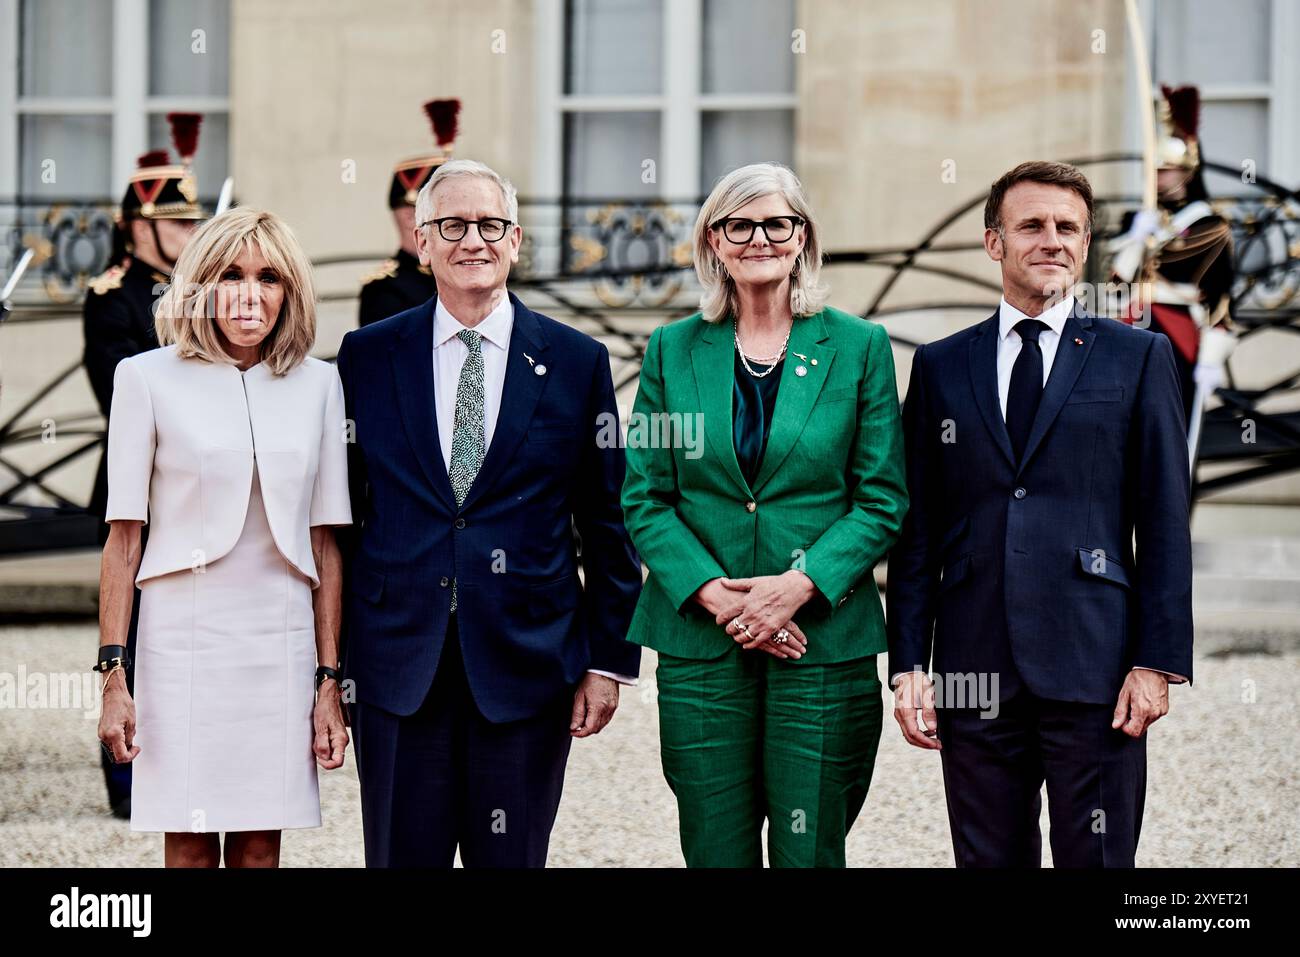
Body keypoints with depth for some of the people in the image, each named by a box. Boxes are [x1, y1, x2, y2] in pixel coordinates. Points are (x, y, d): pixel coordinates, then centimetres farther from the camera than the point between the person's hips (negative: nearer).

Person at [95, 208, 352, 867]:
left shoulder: (316, 384, 8)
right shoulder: (148, 378, 0)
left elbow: (325, 544, 8)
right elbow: (122, 538, -1)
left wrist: (329, 680, 4)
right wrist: (112, 675, -6)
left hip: (283, 643, 3)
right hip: (185, 639, -2)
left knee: (261, 848, 6)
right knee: (190, 848, 1)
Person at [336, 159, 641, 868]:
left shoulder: (578, 362, 5)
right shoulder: (367, 357, 6)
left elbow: (608, 528, 6)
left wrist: (610, 658, 2)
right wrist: (329, 655, 6)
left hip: (525, 667, 0)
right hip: (397, 668, 0)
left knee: (512, 859, 5)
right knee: (402, 858, 4)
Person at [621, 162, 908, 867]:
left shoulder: (859, 347, 4)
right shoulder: (672, 351, 7)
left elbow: (883, 499, 1)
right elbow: (644, 497, 5)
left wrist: (800, 584, -13)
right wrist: (712, 592, -11)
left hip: (823, 643, -1)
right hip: (699, 644, 1)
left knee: (809, 854, 2)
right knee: (716, 852, 4)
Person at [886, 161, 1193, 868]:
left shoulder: (1138, 357, 7)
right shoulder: (940, 366, 12)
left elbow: (1164, 523, 2)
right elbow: (917, 530, 11)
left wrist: (1158, 660, -5)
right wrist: (907, 664, 4)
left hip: (1095, 673, -2)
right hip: (973, 675, 2)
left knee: (1097, 860, -2)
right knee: (989, 860, 6)